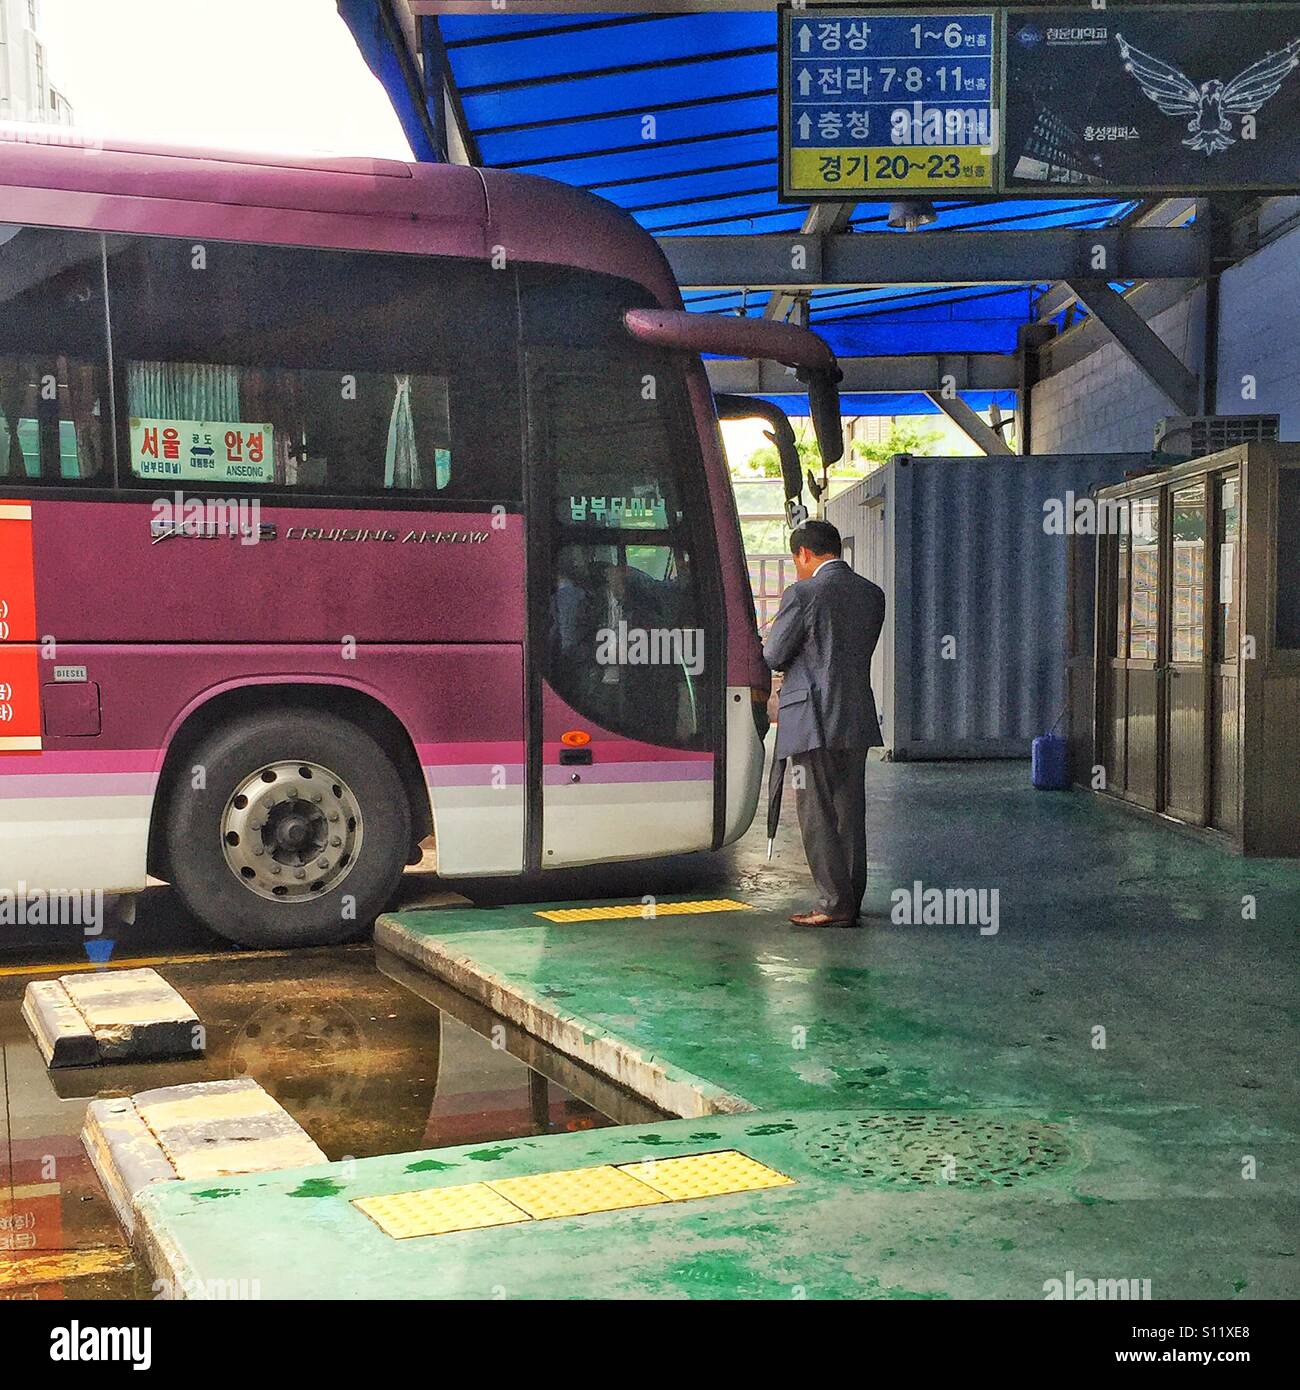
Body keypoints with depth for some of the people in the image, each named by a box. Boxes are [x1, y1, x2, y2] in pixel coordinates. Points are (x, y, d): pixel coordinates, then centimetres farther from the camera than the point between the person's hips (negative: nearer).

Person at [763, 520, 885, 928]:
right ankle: (851, 903, 17)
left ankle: (835, 903, 0)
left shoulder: (803, 595, -12)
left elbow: (773, 657, -7)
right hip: (857, 719, 7)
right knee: (850, 812, 12)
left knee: (817, 814, 0)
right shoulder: (872, 593, 9)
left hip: (813, 721, -7)